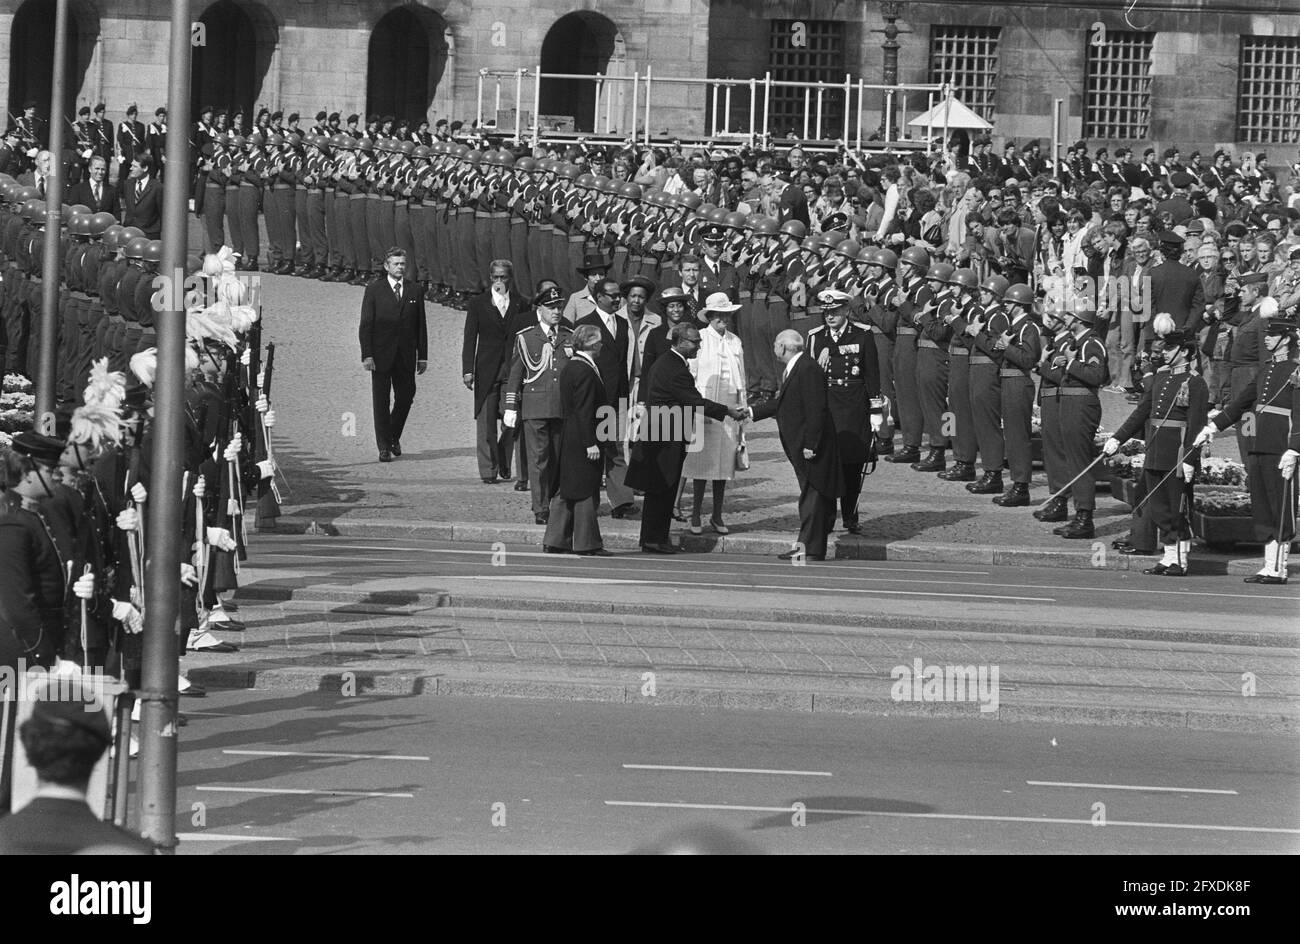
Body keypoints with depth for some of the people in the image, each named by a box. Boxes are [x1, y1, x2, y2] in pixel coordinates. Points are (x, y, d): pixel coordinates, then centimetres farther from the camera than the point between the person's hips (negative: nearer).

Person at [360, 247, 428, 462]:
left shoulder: (414, 291, 7)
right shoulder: (374, 290, -1)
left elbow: (421, 325, 10)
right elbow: (366, 324, -3)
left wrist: (422, 356, 6)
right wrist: (367, 354, -11)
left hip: (405, 356, 2)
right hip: (381, 354, -2)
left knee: (405, 397, 4)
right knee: (381, 401, 0)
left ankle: (393, 436, 27)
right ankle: (384, 446, 6)